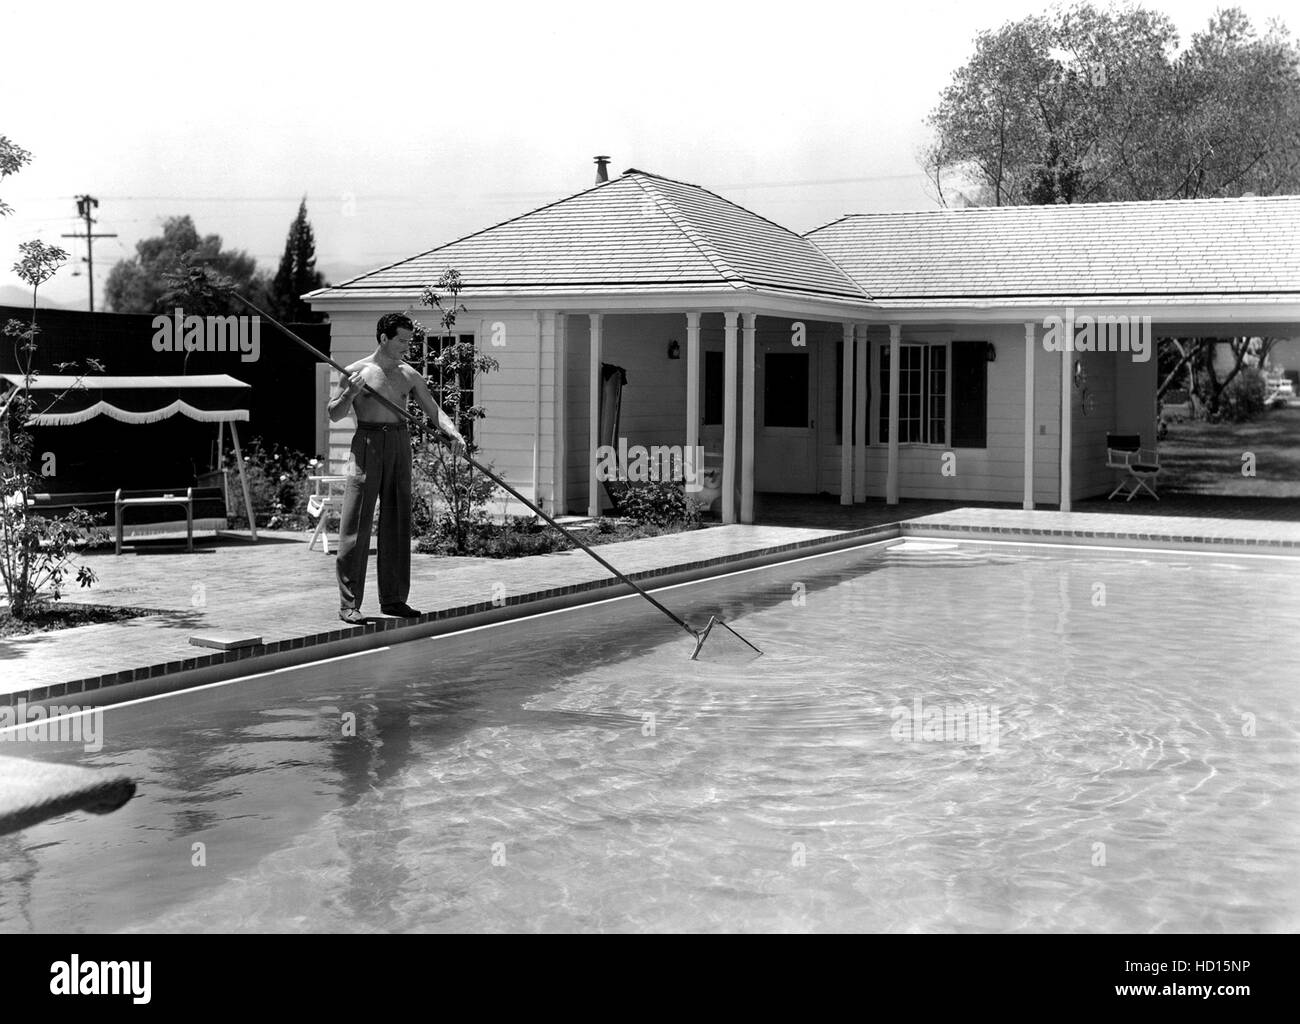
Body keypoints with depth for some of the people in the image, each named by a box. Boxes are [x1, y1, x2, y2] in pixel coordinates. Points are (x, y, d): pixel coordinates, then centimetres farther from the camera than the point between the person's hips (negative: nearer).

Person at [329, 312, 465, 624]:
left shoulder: (409, 374, 10)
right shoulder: (358, 371, -1)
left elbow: (433, 410, 8)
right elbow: (334, 414, 2)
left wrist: (453, 432, -11)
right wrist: (351, 392, -16)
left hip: (399, 446, 5)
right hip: (367, 444, -5)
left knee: (397, 523, 7)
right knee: (356, 526, -5)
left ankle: (393, 598, 16)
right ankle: (348, 604, -3)